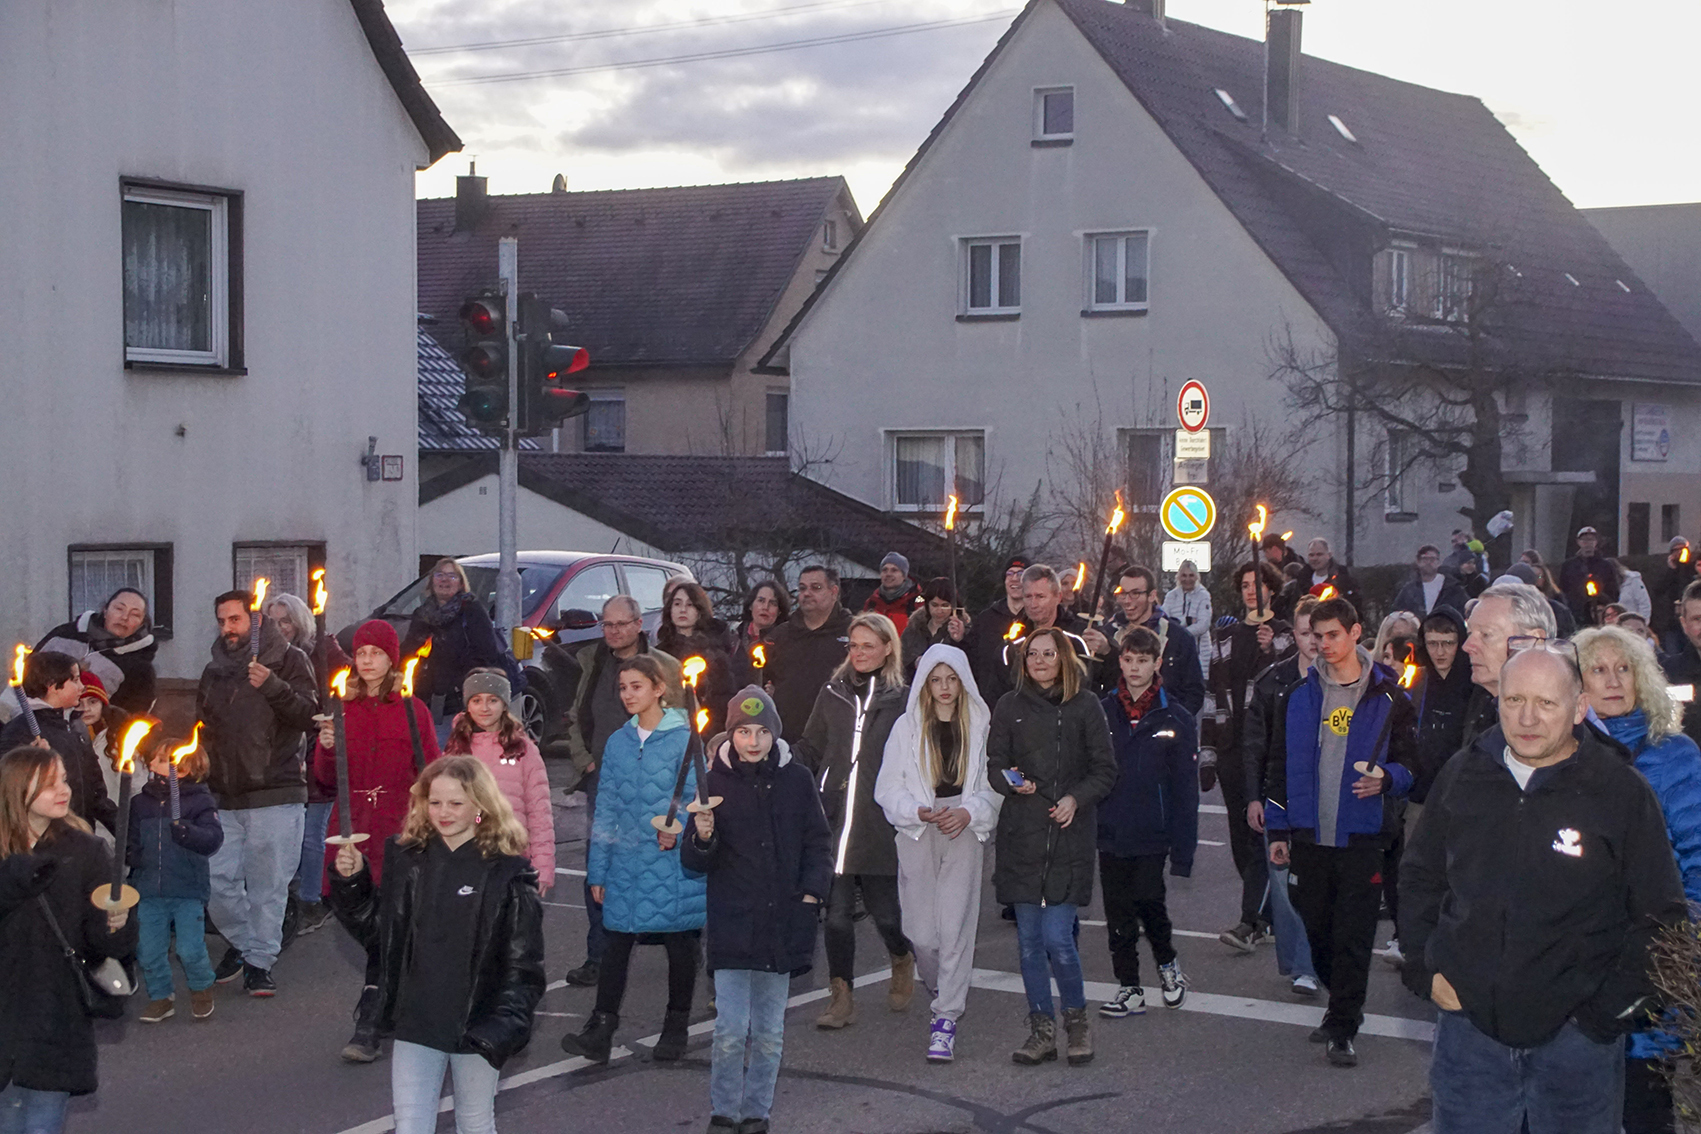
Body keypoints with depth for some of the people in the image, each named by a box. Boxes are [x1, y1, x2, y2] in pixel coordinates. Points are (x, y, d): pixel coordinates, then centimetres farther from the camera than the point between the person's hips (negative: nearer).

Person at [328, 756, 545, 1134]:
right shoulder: (406, 858, 1)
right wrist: (351, 883, -6)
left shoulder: (507, 872, -9)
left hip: (475, 1028, -2)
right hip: (415, 1023, 2)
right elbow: (376, 932, 7)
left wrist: (506, 1024, -19)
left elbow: (524, 964, -9)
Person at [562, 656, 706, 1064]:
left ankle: (676, 1026, 22)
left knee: (680, 943, 8)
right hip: (625, 863, 4)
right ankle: (601, 1031, 2)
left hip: (673, 863, -4)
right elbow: (607, 808, 13)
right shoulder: (618, 743, 9)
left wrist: (678, 830, -27)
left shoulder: (684, 740, -5)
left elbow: (696, 798, -6)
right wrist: (597, 869, 11)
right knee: (616, 942, 1)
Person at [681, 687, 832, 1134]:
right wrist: (702, 837, -21)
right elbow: (694, 862, 0)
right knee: (731, 1031, -6)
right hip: (732, 925, -2)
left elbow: (818, 844, 12)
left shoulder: (797, 780, 4)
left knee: (769, 1034, 9)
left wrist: (811, 893, -1)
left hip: (783, 924, 2)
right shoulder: (715, 783, -2)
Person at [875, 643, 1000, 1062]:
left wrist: (968, 812, -12)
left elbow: (995, 787, 5)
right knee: (921, 930, 0)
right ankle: (941, 985, 32)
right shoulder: (906, 728, 4)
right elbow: (887, 789, 4)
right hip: (918, 836, 1)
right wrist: (918, 810, -13)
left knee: (956, 925, -7)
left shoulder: (981, 726, 4)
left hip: (964, 834, -1)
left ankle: (946, 1017, -2)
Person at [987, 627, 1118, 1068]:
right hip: (1021, 835, 2)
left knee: (1058, 937, -9)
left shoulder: (1084, 705, 3)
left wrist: (1076, 799, -11)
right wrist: (1013, 783, -12)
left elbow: (1105, 770, 5)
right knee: (1029, 939, 5)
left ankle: (1076, 1019, 13)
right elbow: (994, 765, 9)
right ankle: (1041, 1028, 16)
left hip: (1069, 834, -2)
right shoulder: (1009, 706, 8)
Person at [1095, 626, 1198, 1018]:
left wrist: (1183, 850, -5)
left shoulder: (1176, 720, 0)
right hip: (1110, 831, 2)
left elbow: (1185, 789, 1)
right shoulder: (1102, 713, 4)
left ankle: (1167, 963, 17)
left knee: (1148, 900, -10)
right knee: (1119, 915, 6)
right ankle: (1129, 989, 18)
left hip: (1152, 834, -2)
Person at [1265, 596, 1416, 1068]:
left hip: (1361, 837, -3)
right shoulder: (1299, 696, 8)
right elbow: (1280, 765, 12)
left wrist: (1386, 778, -17)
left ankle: (1342, 1030, 4)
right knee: (1317, 930, 10)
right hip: (1308, 835, 3)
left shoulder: (1387, 698, 1)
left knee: (1353, 937, -4)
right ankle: (1345, 1006, 31)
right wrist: (1277, 830, 8)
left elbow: (1410, 763, 6)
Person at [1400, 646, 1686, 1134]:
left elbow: (1659, 916, -1)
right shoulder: (1462, 776, 4)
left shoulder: (1623, 790, -5)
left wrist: (1611, 1007, -7)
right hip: (1469, 1021, 2)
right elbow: (1419, 878, 17)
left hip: (1577, 1034, -2)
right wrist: (1425, 968, 6)